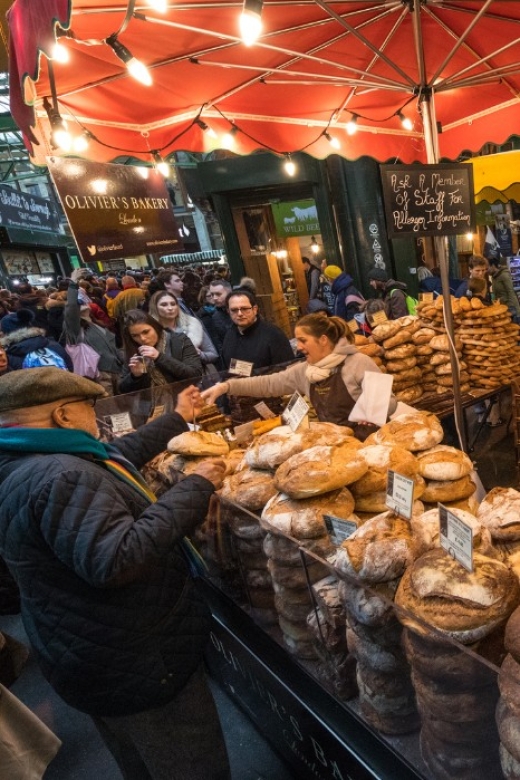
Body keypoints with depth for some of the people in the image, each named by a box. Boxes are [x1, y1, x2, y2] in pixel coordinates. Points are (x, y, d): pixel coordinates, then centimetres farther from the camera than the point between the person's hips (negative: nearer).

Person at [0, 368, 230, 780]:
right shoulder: (61, 478, -31)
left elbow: (120, 453, 13)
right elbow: (116, 559, -40)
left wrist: (178, 418, 19)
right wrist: (194, 488, -32)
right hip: (134, 663, -10)